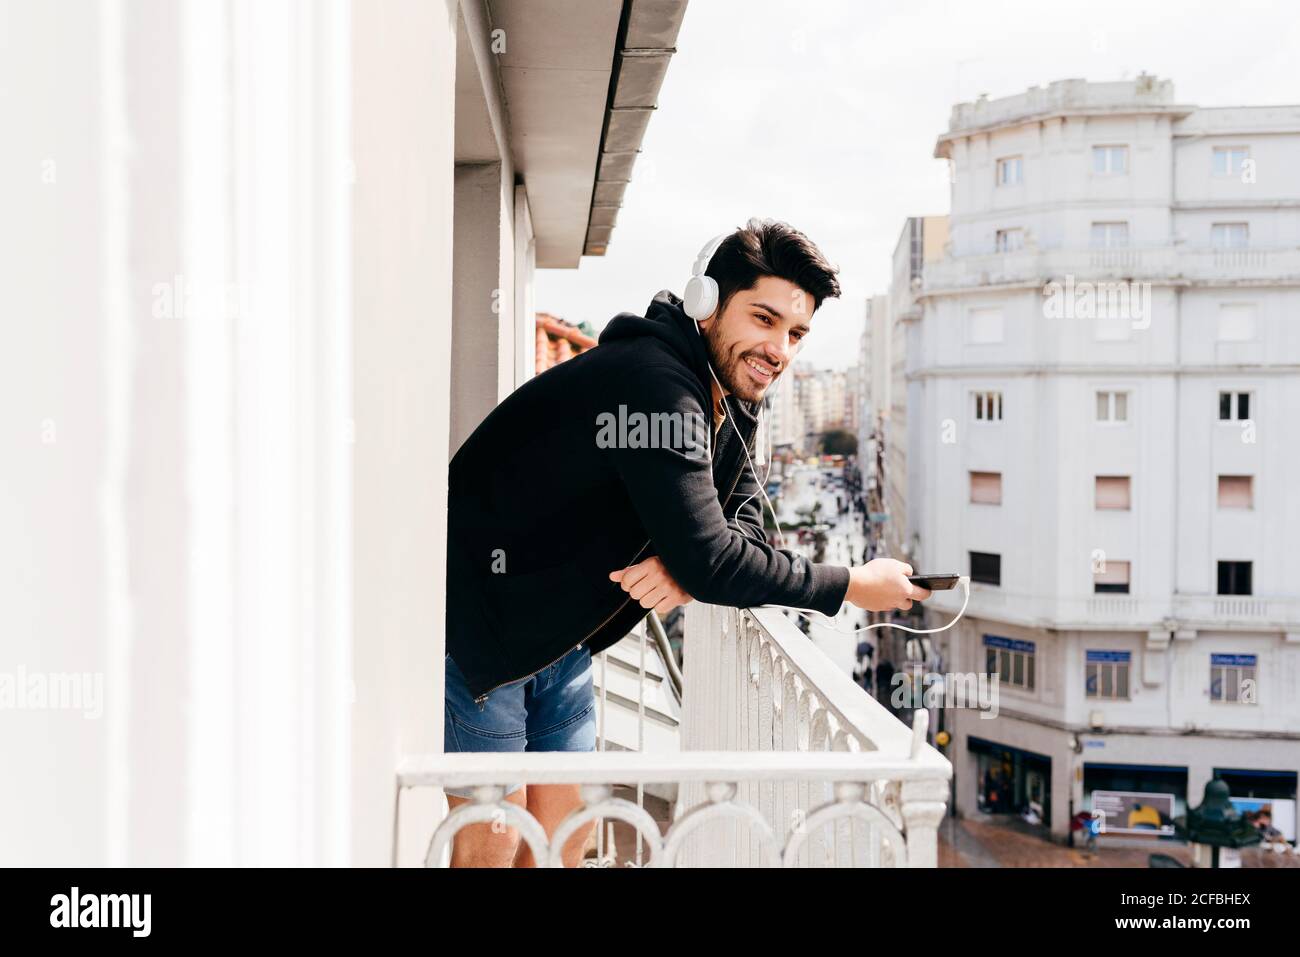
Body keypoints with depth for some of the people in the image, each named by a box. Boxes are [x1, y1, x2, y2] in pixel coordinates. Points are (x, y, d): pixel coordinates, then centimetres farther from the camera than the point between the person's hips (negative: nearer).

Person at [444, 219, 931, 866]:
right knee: (492, 843, -3)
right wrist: (851, 586, -19)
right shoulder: (655, 384, -29)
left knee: (568, 829, 13)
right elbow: (709, 563, -31)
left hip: (558, 637, 9)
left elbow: (740, 525, 3)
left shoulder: (733, 399, 3)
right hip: (476, 630, -9)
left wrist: (688, 564, -21)